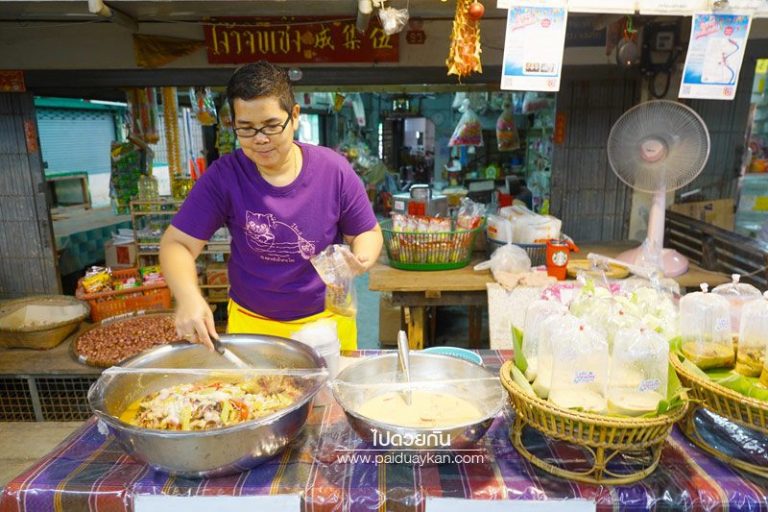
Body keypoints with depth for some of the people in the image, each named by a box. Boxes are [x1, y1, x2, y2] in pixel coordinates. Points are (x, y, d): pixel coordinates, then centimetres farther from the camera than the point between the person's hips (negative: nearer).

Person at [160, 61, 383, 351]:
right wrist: (188, 297, -31)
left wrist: (362, 259, -26)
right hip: (251, 322, 0)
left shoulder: (334, 170, -15)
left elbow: (368, 233, -3)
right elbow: (176, 243, -12)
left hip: (327, 318, 0)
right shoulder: (224, 176, -15)